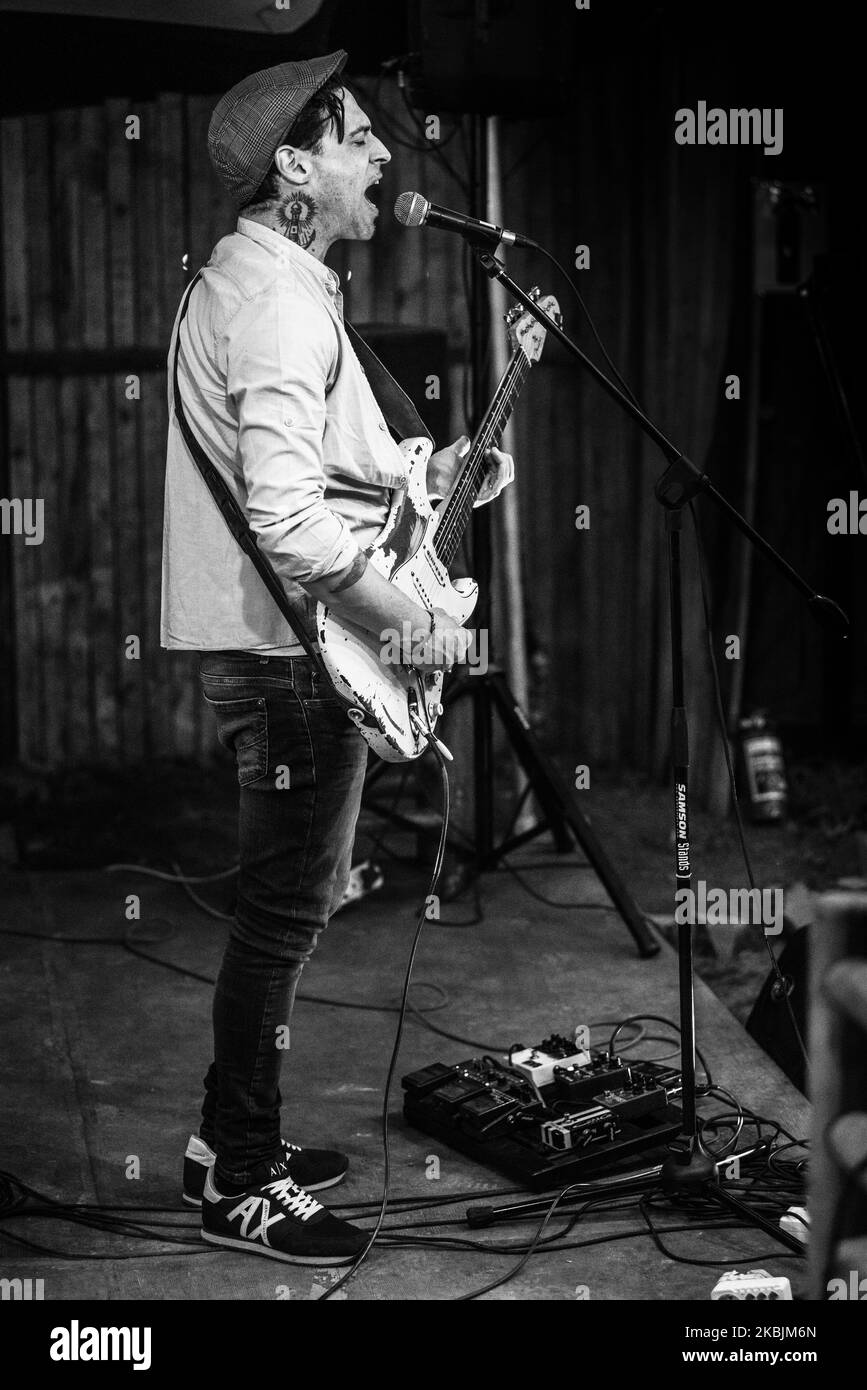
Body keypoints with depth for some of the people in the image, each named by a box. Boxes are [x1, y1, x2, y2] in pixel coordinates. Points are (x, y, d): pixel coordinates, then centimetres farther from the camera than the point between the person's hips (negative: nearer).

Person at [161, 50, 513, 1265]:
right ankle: (243, 1190, 10)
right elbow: (289, 521, -28)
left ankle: (233, 1142, 30)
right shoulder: (283, 303, -18)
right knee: (285, 913, -2)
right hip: (296, 651, -11)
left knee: (284, 902, 18)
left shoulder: (243, 276, 16)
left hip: (263, 647, 11)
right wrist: (413, 623, -20)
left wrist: (420, 475, 14)